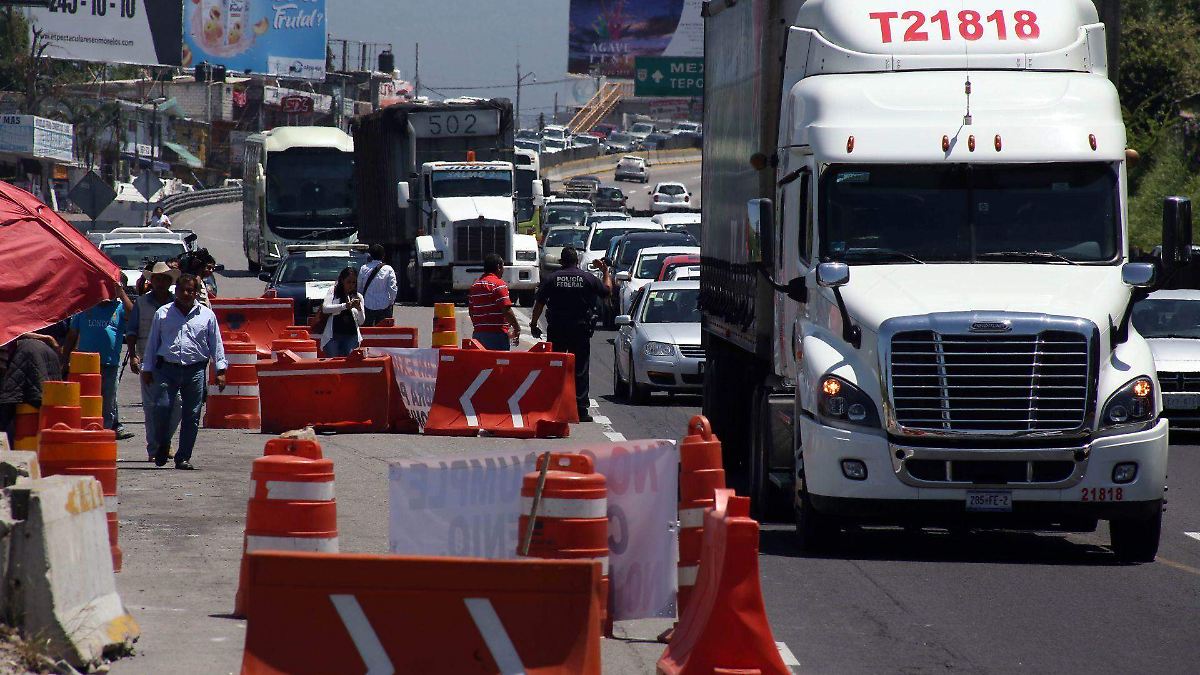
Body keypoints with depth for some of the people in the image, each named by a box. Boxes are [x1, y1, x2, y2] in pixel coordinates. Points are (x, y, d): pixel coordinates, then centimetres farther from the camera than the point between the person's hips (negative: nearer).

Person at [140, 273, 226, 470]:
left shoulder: (207, 315, 9)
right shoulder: (162, 314, 10)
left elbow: (216, 345, 11)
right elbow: (152, 343, 13)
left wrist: (220, 370, 5)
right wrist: (147, 370, 11)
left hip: (195, 371, 0)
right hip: (167, 369, 0)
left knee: (191, 416, 0)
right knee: (162, 408, -11)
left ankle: (183, 457, 7)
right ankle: (162, 445, 13)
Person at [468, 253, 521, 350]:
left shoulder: (475, 285, 14)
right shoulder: (499, 284, -10)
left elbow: (471, 311, 17)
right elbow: (506, 310, -15)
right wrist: (517, 328, -5)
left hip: (478, 333, 7)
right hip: (497, 334, -7)